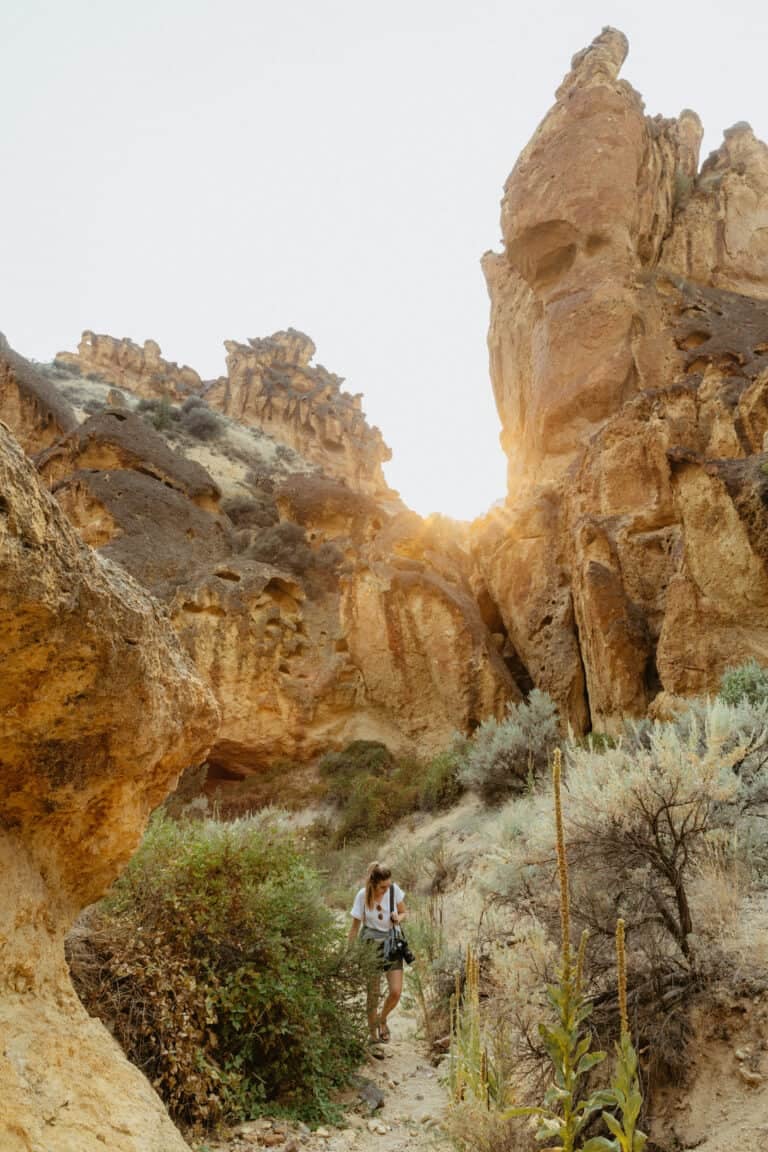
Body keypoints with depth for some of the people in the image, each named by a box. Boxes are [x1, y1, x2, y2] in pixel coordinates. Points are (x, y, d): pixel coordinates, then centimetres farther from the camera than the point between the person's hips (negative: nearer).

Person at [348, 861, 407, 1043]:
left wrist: (399, 918, -17)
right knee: (373, 993, 3)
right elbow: (355, 927, -3)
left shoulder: (394, 890, -10)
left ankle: (383, 1019, 27)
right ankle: (373, 1034, 24)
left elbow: (404, 913, 6)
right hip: (370, 943, -2)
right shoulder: (363, 896, -14)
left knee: (396, 992, -4)